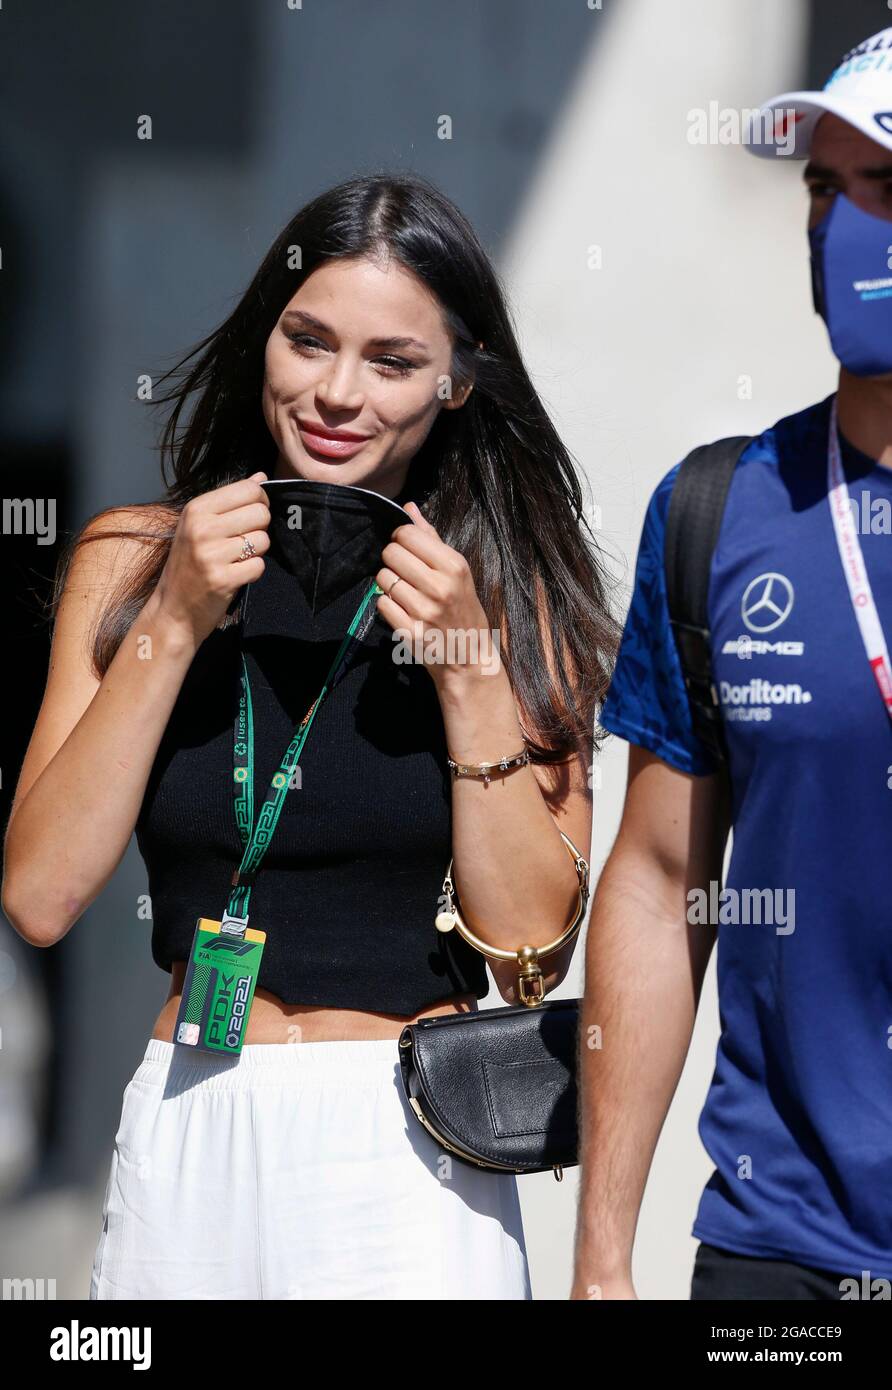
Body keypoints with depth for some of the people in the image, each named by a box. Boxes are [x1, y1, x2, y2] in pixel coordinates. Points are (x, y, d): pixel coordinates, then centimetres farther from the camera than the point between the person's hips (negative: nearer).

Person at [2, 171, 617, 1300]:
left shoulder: (513, 592, 1)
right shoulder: (133, 559, 4)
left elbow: (534, 949, -4)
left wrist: (469, 670, -12)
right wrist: (173, 626, -10)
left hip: (406, 1162, -1)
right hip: (185, 1137, 2)